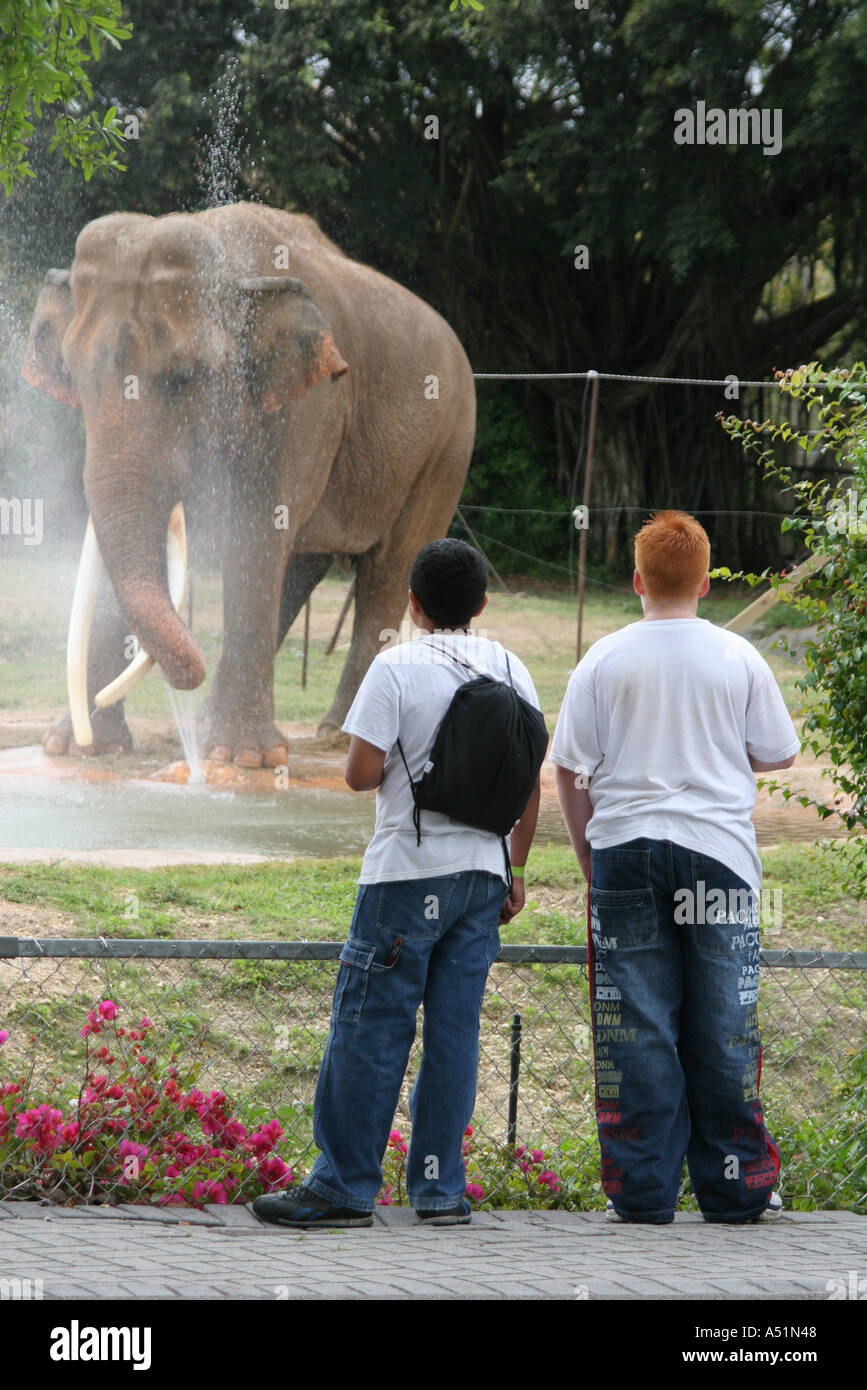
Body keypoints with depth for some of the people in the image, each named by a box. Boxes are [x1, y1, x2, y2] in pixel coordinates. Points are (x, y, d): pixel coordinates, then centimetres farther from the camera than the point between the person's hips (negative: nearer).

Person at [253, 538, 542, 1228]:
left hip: (409, 873, -5)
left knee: (369, 1027, -1)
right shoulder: (511, 669, 7)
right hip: (483, 871, 5)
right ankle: (441, 1190, 7)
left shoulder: (396, 667, -9)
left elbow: (362, 772, -13)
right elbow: (530, 784, 10)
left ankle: (344, 1187, 0)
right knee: (454, 1028, 7)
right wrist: (517, 870, 18)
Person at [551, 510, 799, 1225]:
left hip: (625, 850, 0)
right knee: (722, 1030, 6)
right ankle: (734, 1186, 9)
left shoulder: (604, 660, 0)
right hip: (719, 852, 0)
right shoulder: (738, 658, 0)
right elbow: (778, 753, 8)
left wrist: (590, 859, 11)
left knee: (637, 1028, 2)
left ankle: (643, 1190, 2)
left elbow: (570, 770, 1)